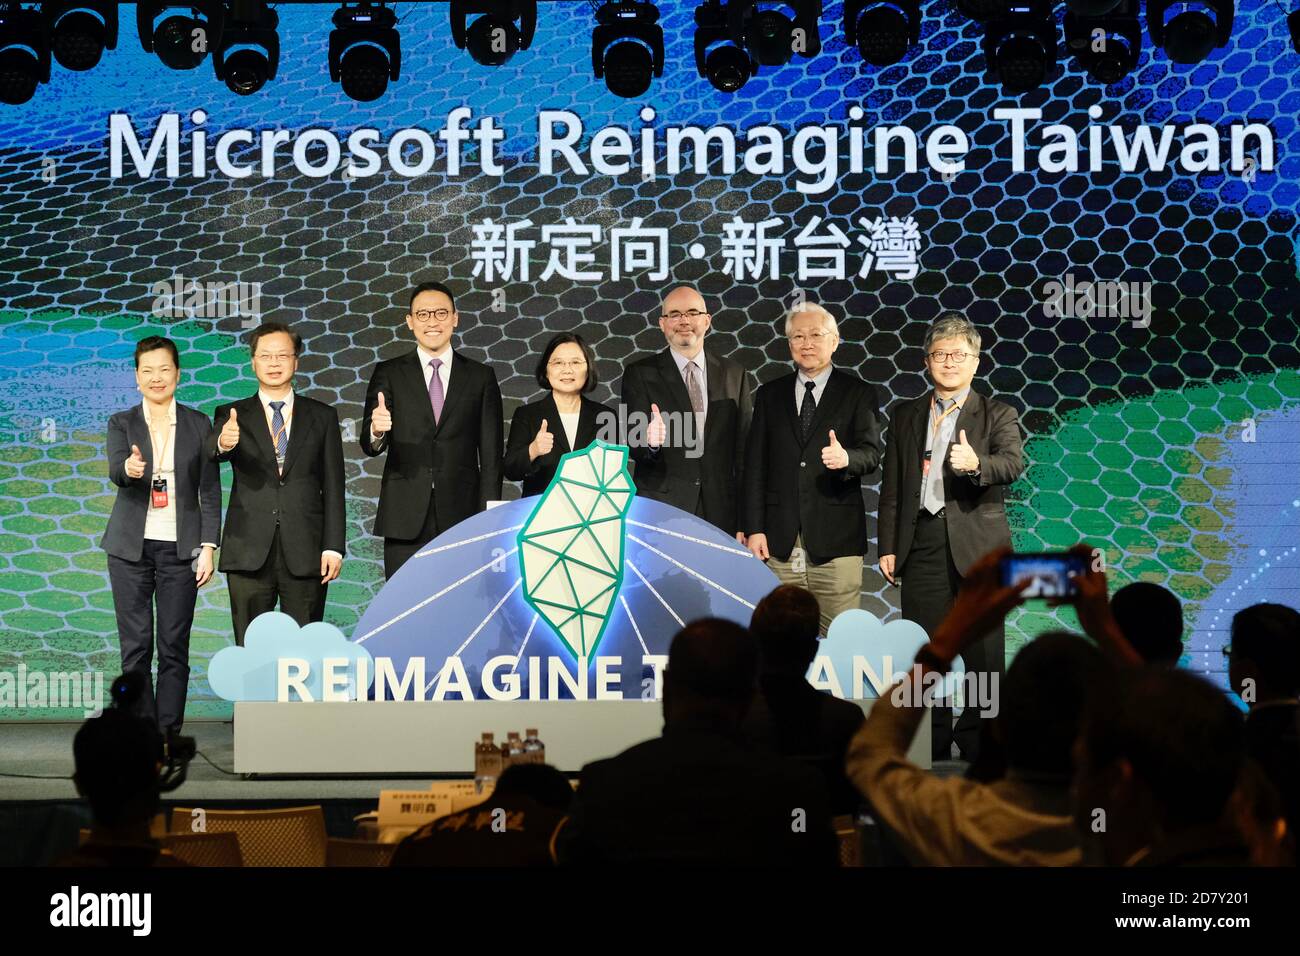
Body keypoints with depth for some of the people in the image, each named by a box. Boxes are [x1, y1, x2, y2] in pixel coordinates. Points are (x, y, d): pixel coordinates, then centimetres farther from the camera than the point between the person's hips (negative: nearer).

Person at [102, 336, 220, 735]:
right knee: (135, 647, 0)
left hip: (180, 548, 0)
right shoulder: (121, 424, 5)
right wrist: (129, 468, -37)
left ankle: (168, 736, 5)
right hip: (131, 548, 0)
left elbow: (210, 490, 5)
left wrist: (208, 547, -3)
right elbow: (115, 471, -13)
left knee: (175, 648, 0)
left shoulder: (198, 425, 5)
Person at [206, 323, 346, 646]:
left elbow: (333, 486, 7)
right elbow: (211, 452, -14)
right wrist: (223, 443, -38)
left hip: (305, 555, 0)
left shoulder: (322, 416, 9)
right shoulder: (232, 416, 8)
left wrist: (334, 546, -2)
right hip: (249, 554, 0)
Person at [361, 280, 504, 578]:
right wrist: (376, 431, -25)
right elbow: (370, 446, -1)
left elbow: (491, 456, 9)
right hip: (405, 519, 0)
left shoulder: (481, 377, 9)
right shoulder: (389, 374, 7)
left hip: (462, 519, 0)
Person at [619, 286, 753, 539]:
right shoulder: (639, 374, 2)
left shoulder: (734, 374, 10)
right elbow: (633, 446, -6)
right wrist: (649, 441, -30)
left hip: (721, 515, 2)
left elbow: (744, 450, 9)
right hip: (660, 513, -2)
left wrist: (746, 521, 4)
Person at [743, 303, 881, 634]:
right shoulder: (770, 395, 14)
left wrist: (846, 458, -27)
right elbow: (755, 465, 10)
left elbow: (871, 452, -3)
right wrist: (754, 528, 1)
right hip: (780, 543, 2)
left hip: (835, 541, -2)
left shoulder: (858, 393, 7)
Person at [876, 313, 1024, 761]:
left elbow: (1013, 463, -14)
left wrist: (976, 464, -35)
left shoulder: (997, 414, 5)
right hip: (923, 540, 3)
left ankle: (979, 741, 8)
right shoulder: (906, 416, 14)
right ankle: (930, 744, 13)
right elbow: (892, 486, 12)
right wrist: (888, 546, 6)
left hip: (977, 542, -3)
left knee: (982, 648, -1)